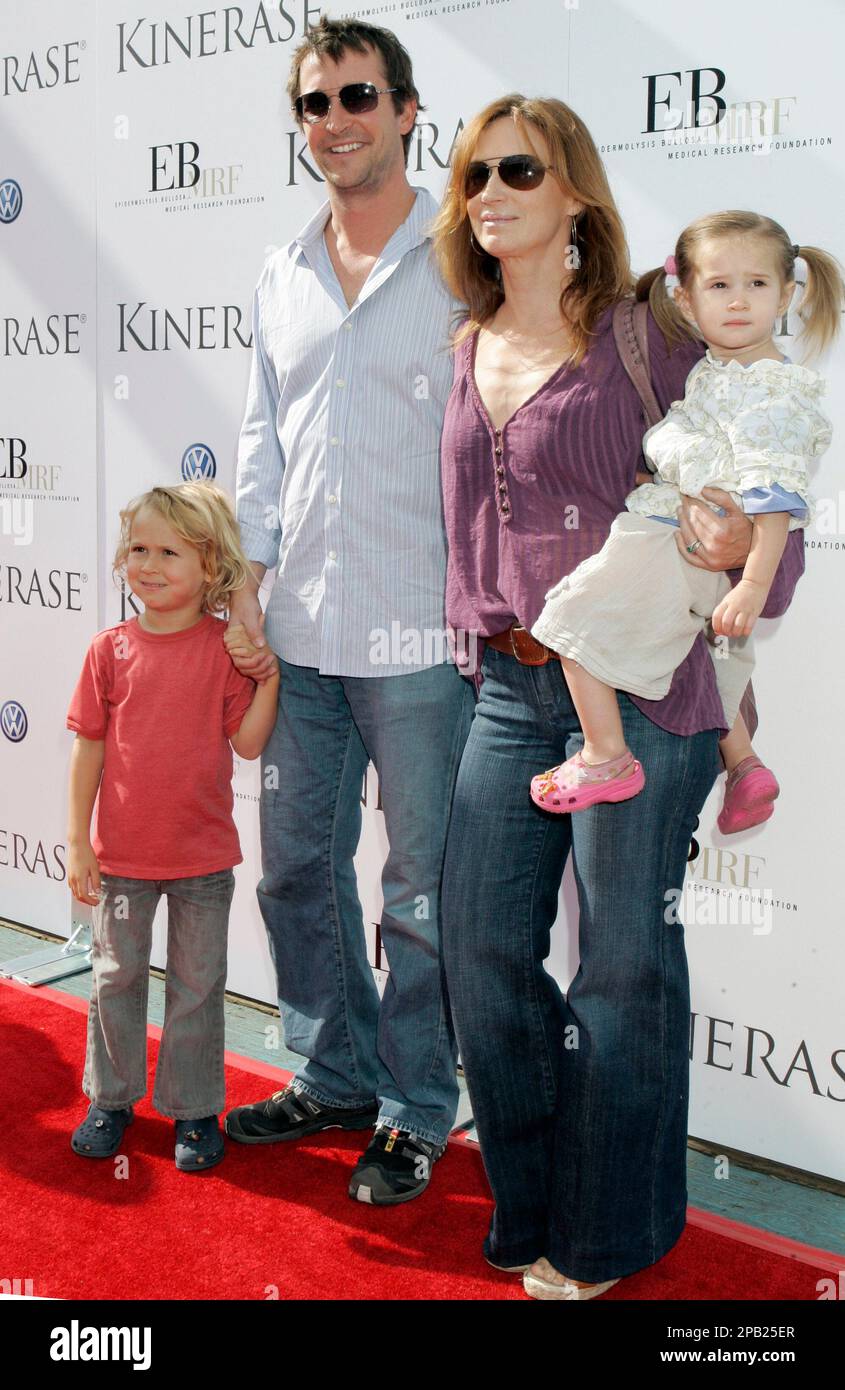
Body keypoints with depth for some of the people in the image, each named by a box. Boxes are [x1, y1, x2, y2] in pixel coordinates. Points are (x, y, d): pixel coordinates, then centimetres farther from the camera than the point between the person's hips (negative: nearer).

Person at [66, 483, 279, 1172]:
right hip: (121, 854, 1)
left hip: (203, 856, -1)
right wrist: (78, 841, -1)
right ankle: (111, 1098, 33)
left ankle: (195, 1108, 26)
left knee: (198, 985, 11)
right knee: (117, 976, 14)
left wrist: (269, 676, -19)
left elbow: (247, 742, -8)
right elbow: (89, 747, 0)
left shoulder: (228, 647, -7)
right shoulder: (112, 648, -4)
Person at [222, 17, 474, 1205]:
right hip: (301, 631, 6)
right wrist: (245, 585, 9)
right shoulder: (283, 280, 14)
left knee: (423, 891, 4)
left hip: (419, 636, -6)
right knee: (295, 866, 15)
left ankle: (415, 1115, 21)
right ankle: (336, 1075, 34)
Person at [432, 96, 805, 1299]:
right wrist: (479, 633, 10)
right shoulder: (469, 351, 11)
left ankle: (604, 1237, 23)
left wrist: (737, 547, -23)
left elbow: (738, 481, -3)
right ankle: (530, 1208, 29)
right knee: (483, 950, 8)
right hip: (511, 689, 6)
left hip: (636, 688, -6)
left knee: (623, 964, 4)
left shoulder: (642, 337, -4)